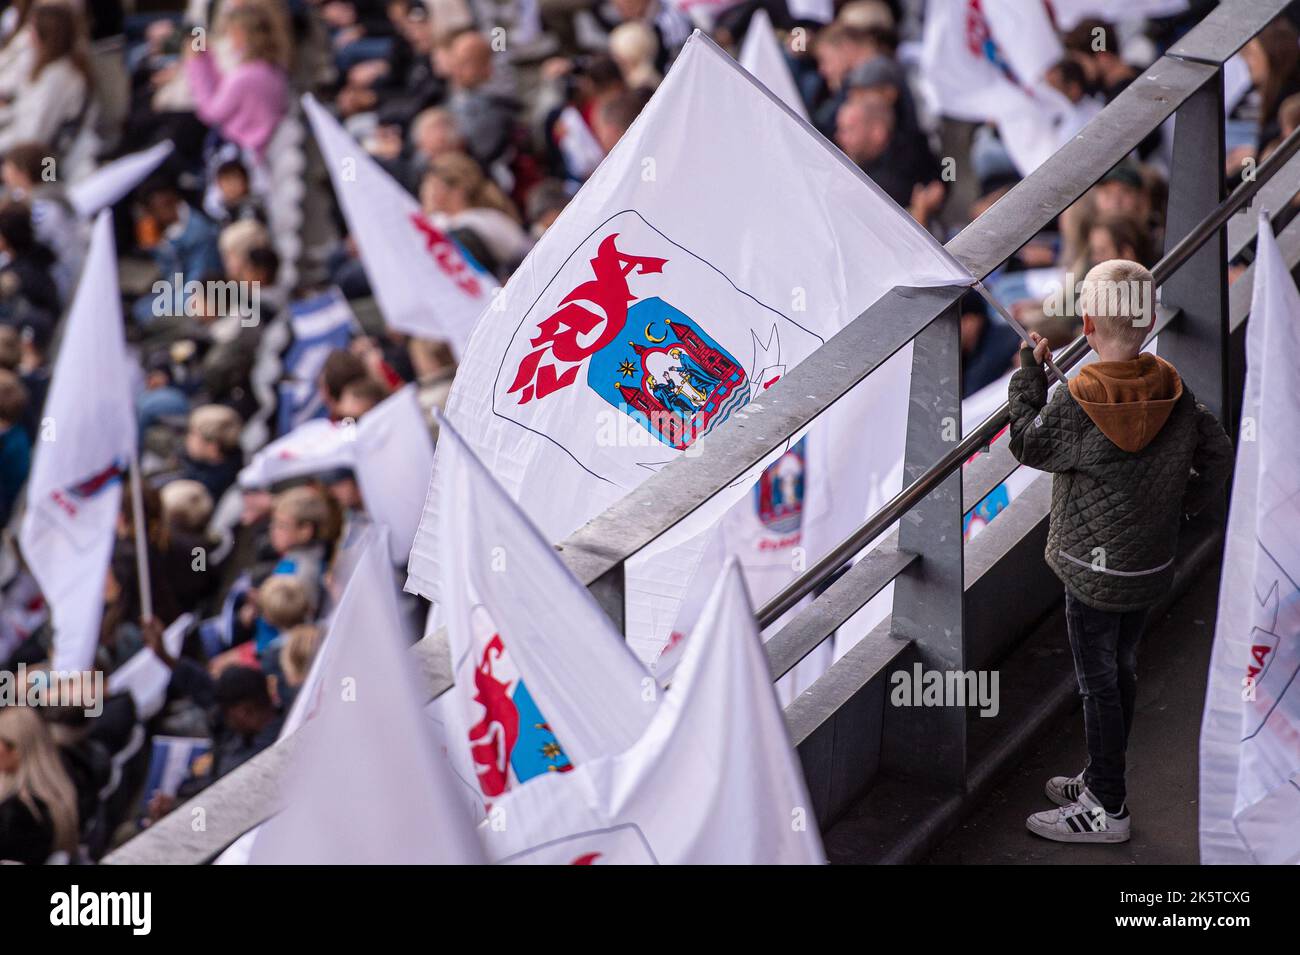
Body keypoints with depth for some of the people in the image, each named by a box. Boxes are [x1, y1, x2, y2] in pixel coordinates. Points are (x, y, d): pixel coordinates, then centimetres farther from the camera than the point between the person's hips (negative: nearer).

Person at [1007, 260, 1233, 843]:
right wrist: (1184, 506, 16)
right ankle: (1101, 782, 34)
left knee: (1098, 686, 4)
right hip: (1153, 569, 6)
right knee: (1121, 672, 20)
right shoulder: (1174, 393, -7)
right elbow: (1217, 454, 2)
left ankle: (1108, 811, 13)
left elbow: (1028, 445, -6)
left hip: (1095, 575, -6)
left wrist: (1029, 369, 2)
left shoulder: (1075, 403, -24)